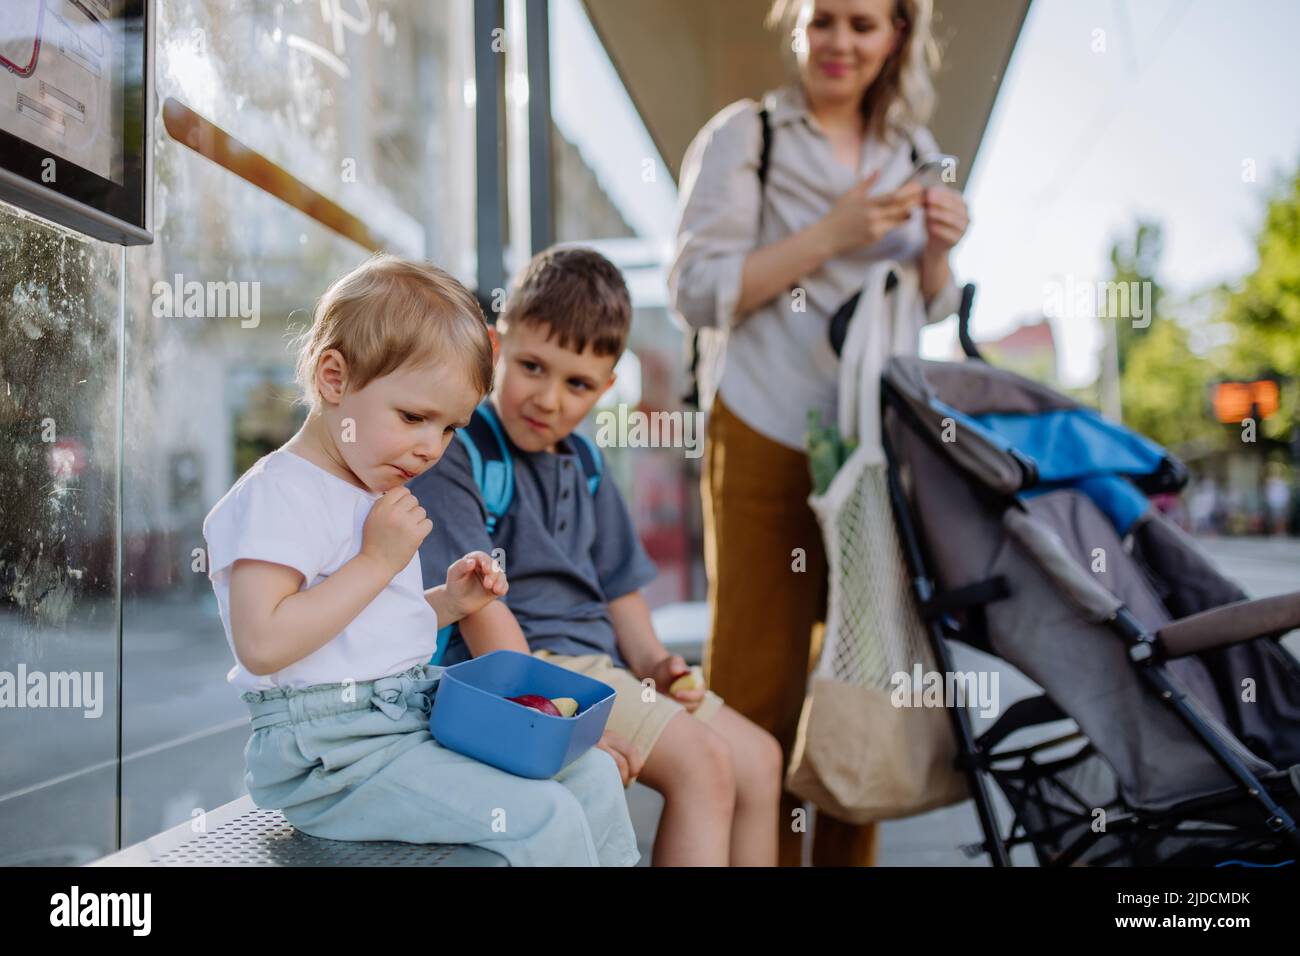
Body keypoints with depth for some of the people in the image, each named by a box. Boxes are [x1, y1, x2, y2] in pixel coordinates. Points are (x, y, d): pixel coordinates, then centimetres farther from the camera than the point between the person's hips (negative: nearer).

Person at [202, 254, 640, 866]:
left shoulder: (378, 494, 16)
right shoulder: (279, 494, -14)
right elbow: (262, 645, -25)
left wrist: (448, 602, 6)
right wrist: (378, 561, -20)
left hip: (417, 717, 9)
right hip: (331, 751, -9)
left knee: (594, 775, 5)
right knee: (546, 822, -20)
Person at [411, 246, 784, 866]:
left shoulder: (581, 461, 13)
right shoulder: (455, 453, -13)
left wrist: (651, 661, 3)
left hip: (601, 659, 9)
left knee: (758, 759, 5)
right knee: (703, 763, -20)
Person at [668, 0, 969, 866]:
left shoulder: (912, 150, 16)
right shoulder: (744, 135, 0)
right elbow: (700, 291, -9)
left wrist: (935, 250, -1)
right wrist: (832, 233, -14)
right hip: (768, 444, -5)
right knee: (758, 683, -2)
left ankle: (848, 855, 24)